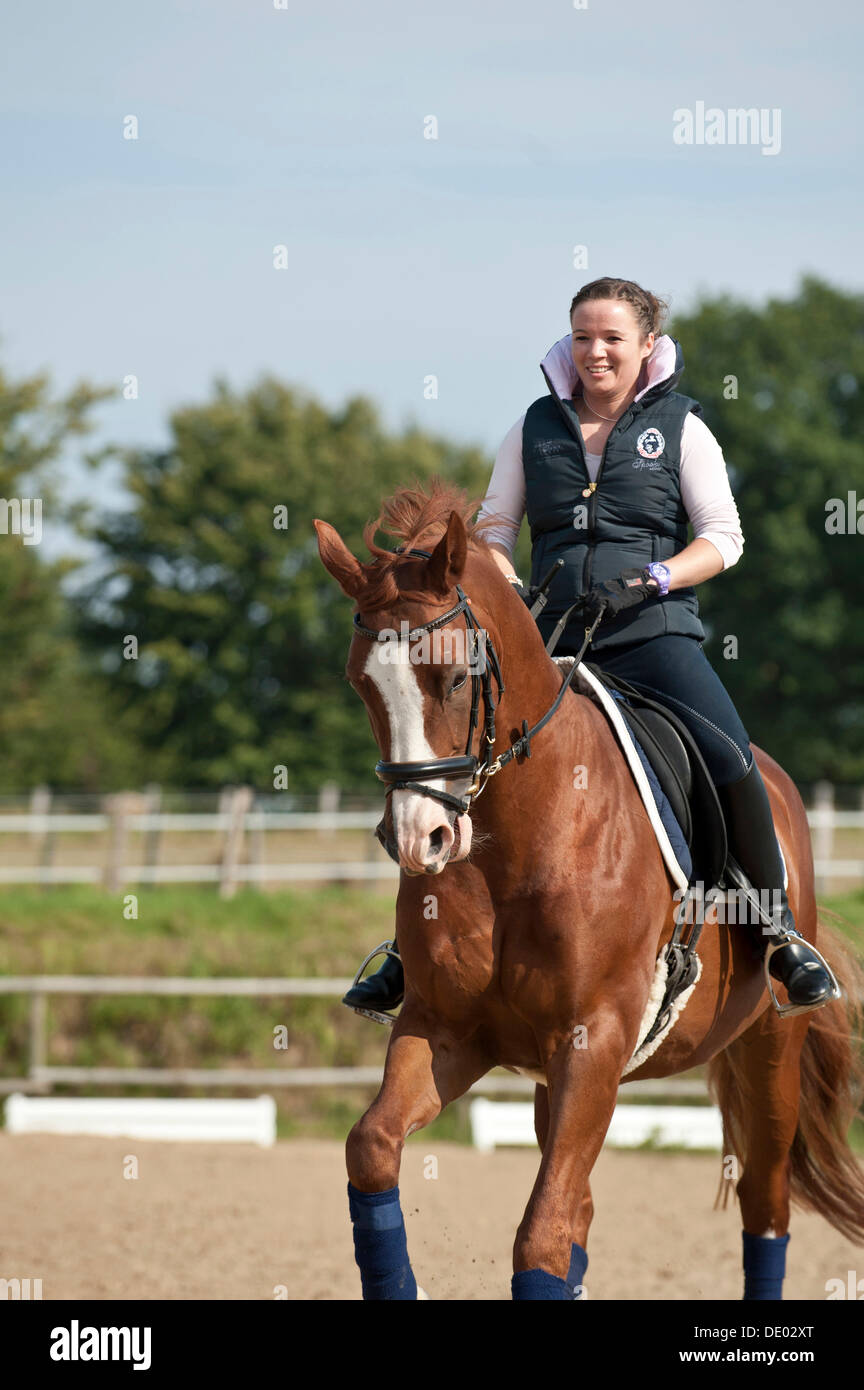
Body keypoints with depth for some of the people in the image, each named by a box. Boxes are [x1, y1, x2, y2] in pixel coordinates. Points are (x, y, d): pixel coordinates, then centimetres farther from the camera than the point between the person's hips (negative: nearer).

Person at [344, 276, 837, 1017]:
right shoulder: (537, 427, 13)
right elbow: (493, 531, 15)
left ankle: (781, 931, -5)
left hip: (653, 630, -2)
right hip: (550, 635, 3)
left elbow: (724, 537, 3)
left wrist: (653, 578, -14)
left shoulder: (679, 426, 7)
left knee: (732, 763, -22)